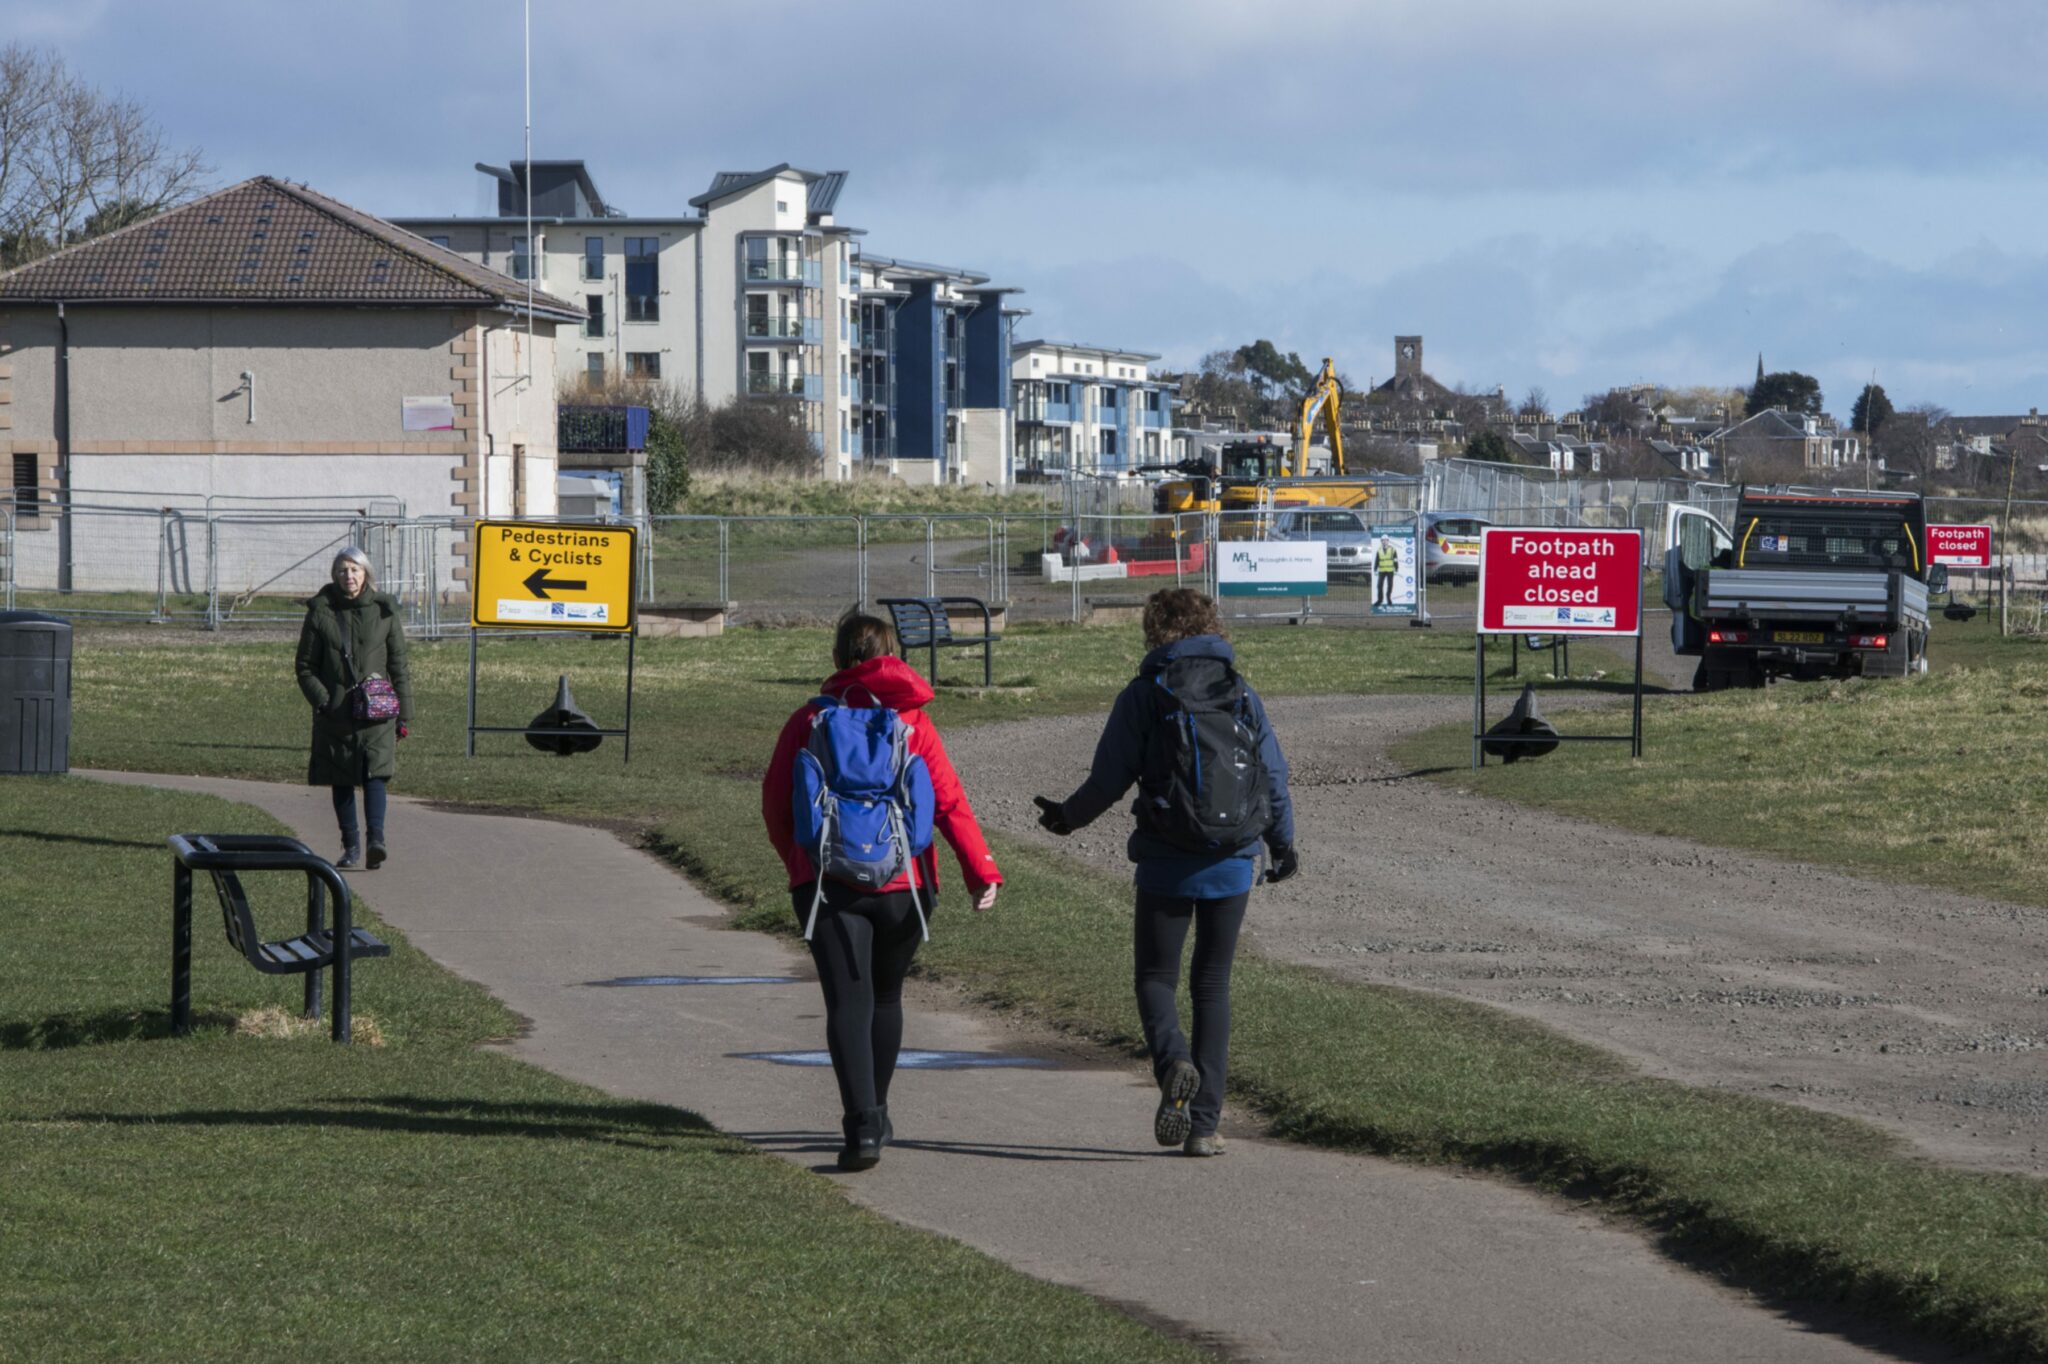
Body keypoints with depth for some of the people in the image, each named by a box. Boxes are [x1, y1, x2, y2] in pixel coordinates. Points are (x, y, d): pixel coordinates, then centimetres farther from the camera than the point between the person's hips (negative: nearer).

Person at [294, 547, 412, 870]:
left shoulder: (384, 612, 5)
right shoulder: (320, 612, 3)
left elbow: (399, 667, 9)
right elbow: (306, 667, 5)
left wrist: (404, 715, 6)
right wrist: (323, 701, -10)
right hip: (335, 714, 1)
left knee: (375, 772, -16)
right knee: (341, 781, 6)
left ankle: (376, 839, -26)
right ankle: (351, 845, 15)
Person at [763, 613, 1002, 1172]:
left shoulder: (810, 720, 2)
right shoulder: (911, 720, 2)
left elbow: (775, 802, 6)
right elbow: (948, 801, -6)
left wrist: (798, 862, 23)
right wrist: (981, 871, -9)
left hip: (827, 881, -2)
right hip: (901, 884, 2)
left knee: (848, 1002, -7)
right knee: (885, 995, 21)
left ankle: (863, 1124, -24)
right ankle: (875, 1115, 33)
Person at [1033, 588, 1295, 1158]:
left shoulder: (1144, 695, -4)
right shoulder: (1244, 696, 5)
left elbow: (1109, 779, -6)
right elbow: (1275, 779, 8)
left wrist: (1067, 817, 14)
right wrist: (1284, 847, 24)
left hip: (1167, 865, -3)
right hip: (1233, 865, 3)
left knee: (1156, 976, 10)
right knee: (1213, 984, 11)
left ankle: (1173, 1061, -22)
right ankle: (1204, 1123, 6)